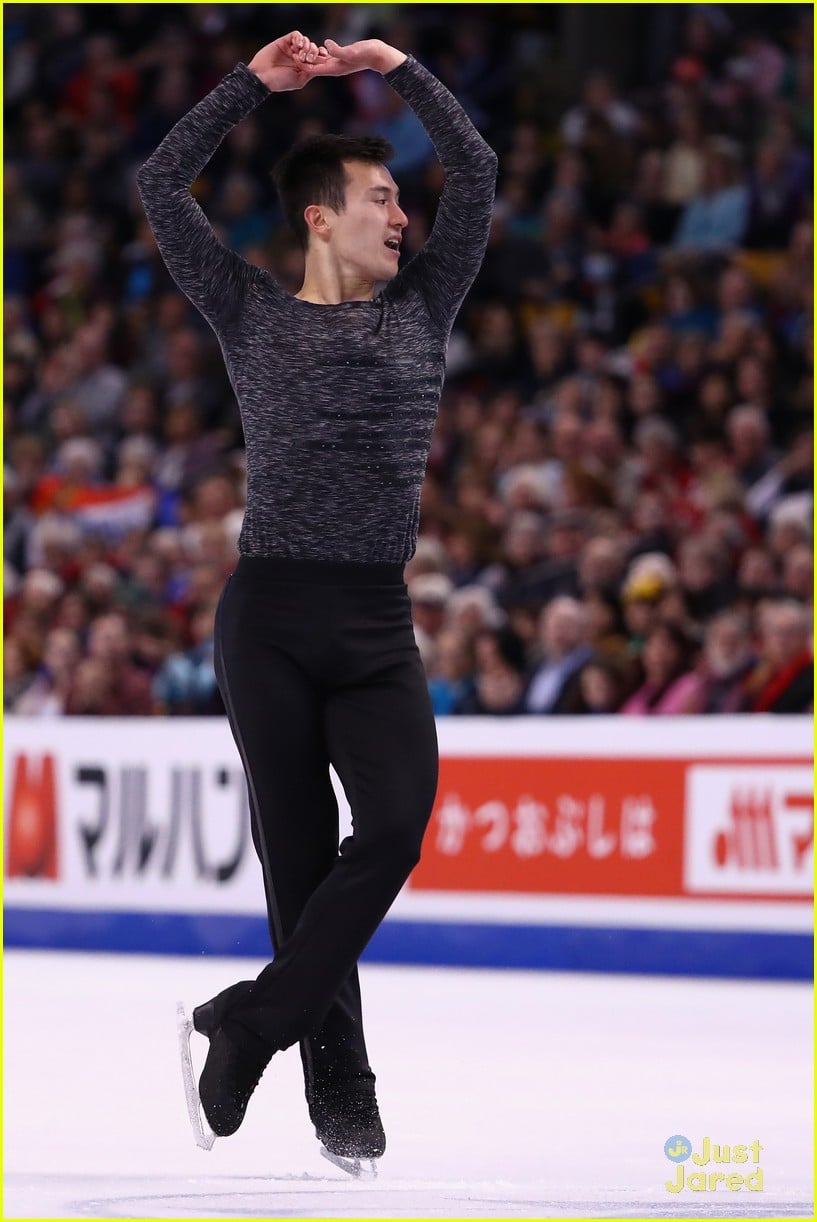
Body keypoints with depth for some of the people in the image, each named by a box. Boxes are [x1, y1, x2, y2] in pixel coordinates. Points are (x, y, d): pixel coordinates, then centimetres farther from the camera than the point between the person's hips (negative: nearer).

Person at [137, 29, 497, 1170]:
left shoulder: (422, 309, 14)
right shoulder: (253, 316, 8)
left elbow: (477, 173, 12)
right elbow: (163, 186, 5)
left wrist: (399, 70, 6)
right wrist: (256, 82, 3)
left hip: (379, 626, 2)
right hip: (273, 616, -2)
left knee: (395, 824, -18)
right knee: (301, 854, 0)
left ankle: (247, 1021, -6)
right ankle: (340, 1099, 5)